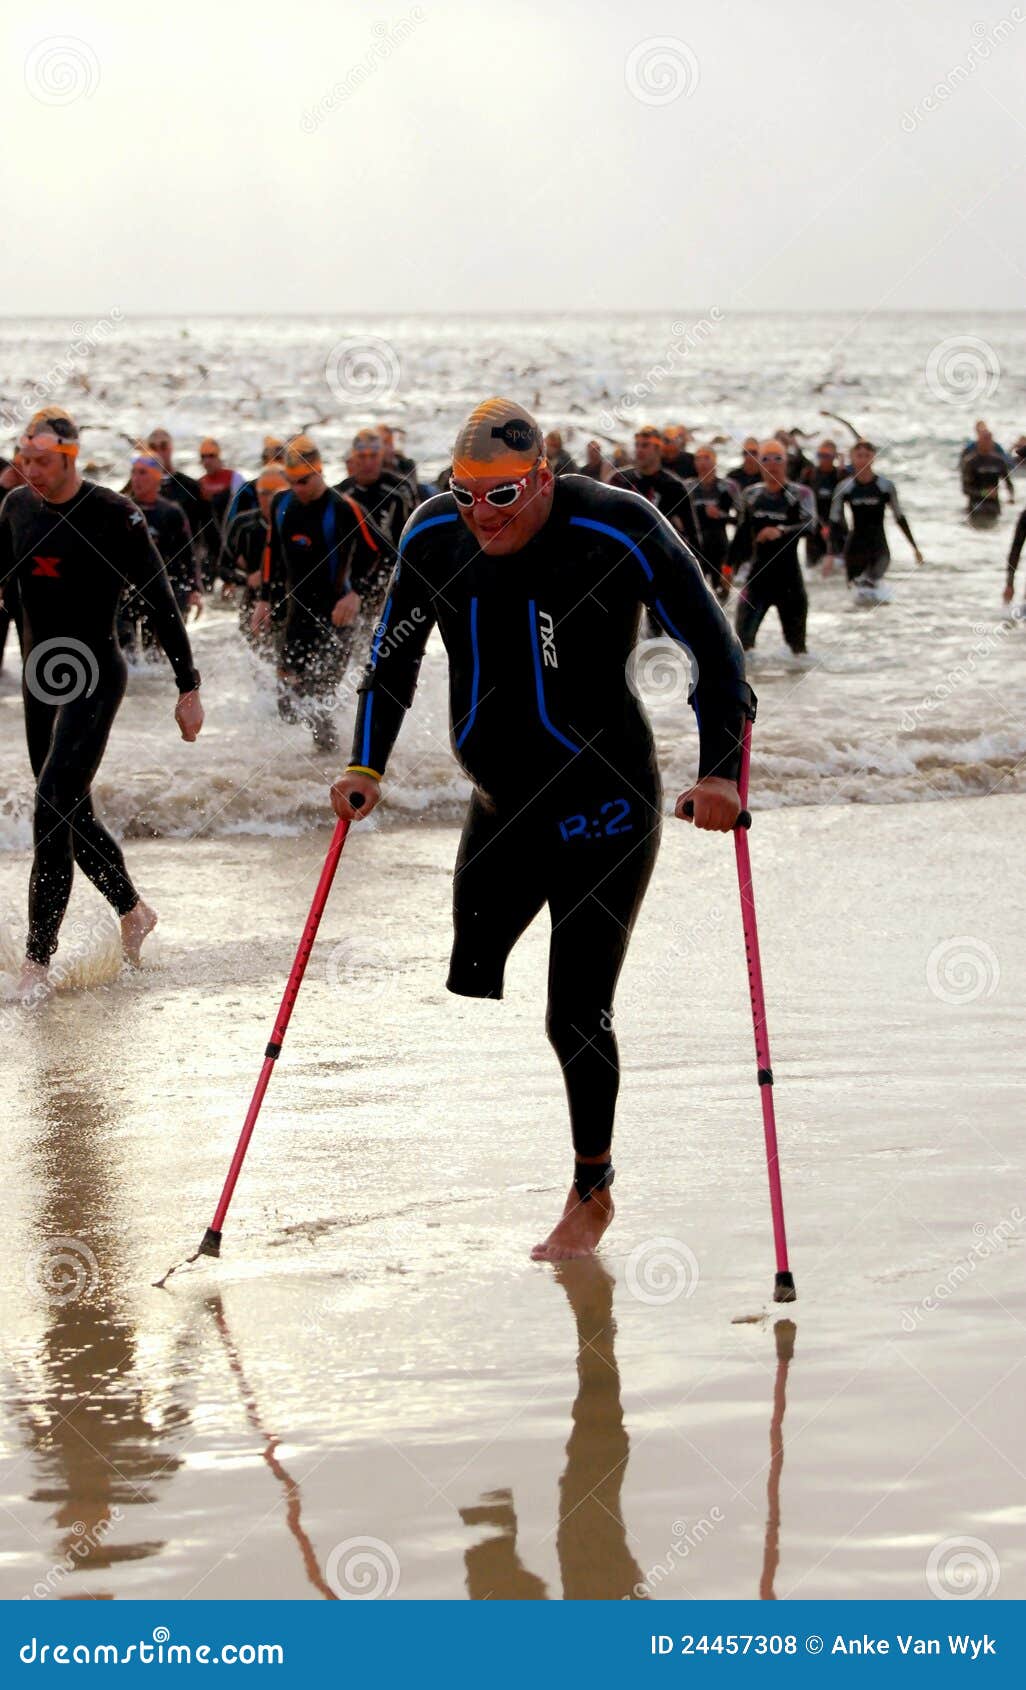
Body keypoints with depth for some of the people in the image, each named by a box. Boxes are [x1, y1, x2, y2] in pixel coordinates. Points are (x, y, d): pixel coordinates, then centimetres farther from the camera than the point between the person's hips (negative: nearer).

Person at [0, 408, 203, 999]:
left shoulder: (113, 514, -13)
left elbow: (161, 602, -10)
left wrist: (189, 688, -9)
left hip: (95, 675, -7)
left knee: (53, 808, -17)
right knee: (71, 812, 14)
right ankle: (134, 911, 37)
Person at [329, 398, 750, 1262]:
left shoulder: (623, 533, -20)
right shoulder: (435, 536, -7)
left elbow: (715, 650, -12)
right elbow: (393, 658, 9)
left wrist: (719, 771, -20)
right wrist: (367, 767, 1)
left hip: (606, 809, -5)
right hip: (502, 808, 5)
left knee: (576, 1014, -3)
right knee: (463, 996, 5)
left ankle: (592, 1191, 15)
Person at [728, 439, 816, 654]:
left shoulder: (800, 494, -4)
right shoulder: (751, 495, 10)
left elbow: (808, 525, -21)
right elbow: (741, 532, 20)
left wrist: (782, 531, -37)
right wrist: (730, 563, 18)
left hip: (788, 574, -3)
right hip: (758, 572, 3)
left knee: (796, 636, 4)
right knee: (743, 635, -10)